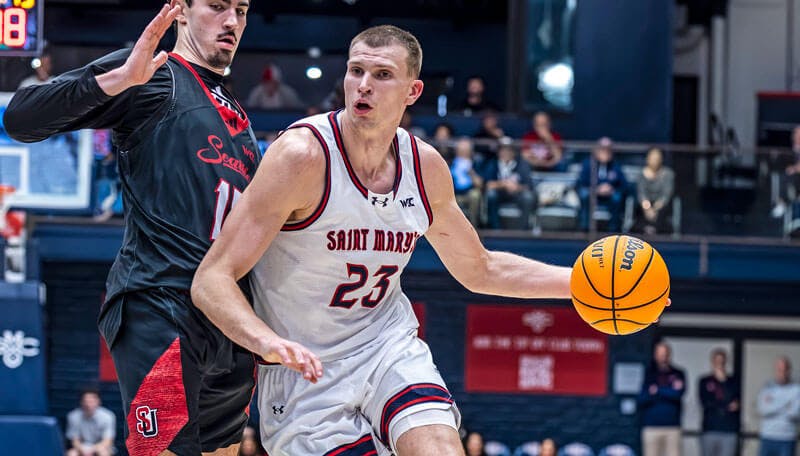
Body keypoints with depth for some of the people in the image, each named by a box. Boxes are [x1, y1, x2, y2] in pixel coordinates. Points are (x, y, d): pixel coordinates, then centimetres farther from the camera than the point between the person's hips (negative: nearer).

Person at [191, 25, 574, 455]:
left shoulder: (426, 167, -1)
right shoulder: (303, 155, -20)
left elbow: (480, 271, 18)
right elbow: (211, 280, -23)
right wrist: (269, 341, -42)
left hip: (389, 346, 4)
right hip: (305, 371, -4)